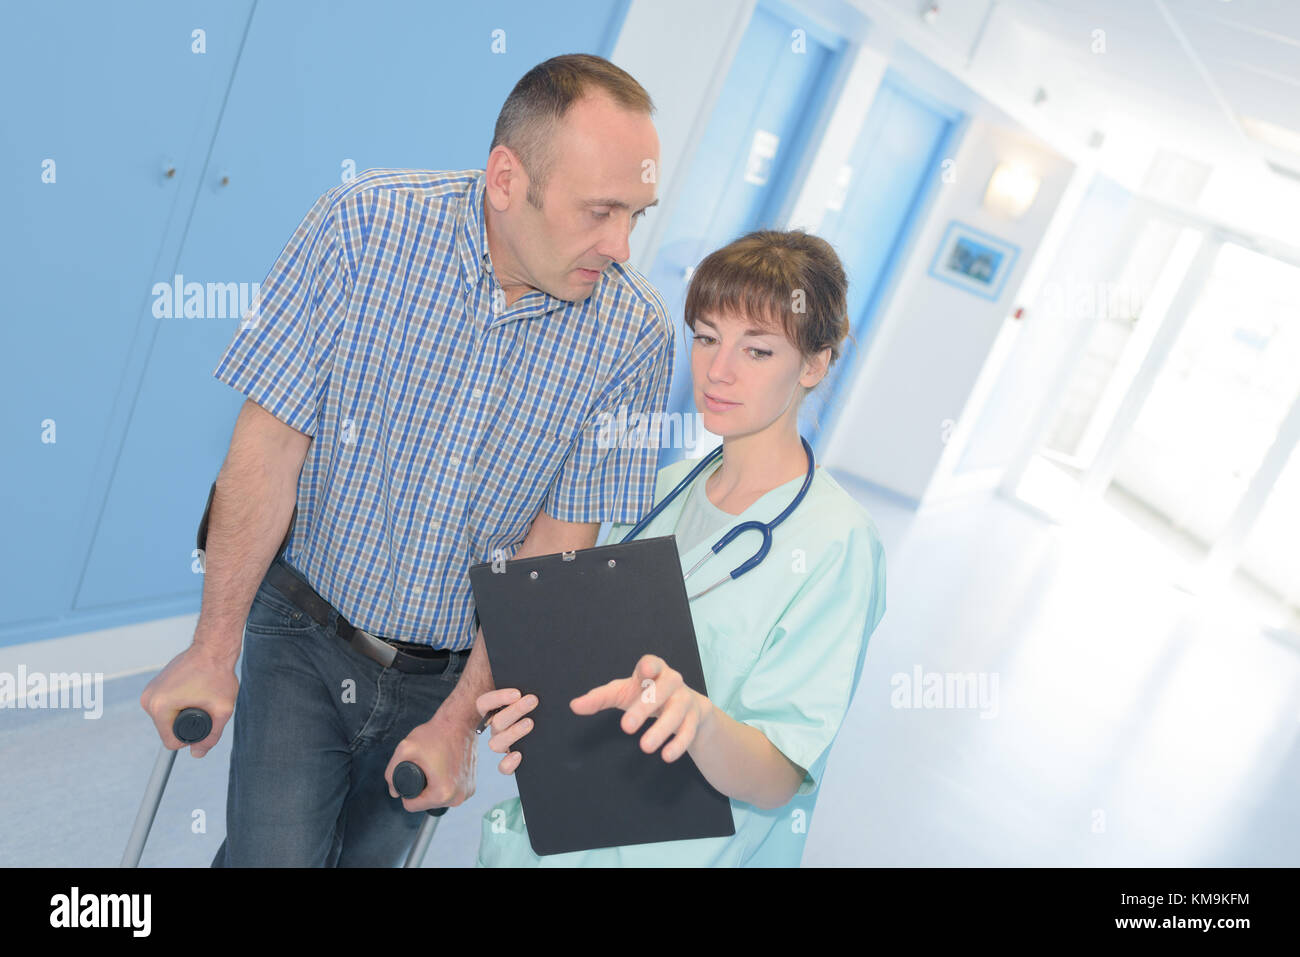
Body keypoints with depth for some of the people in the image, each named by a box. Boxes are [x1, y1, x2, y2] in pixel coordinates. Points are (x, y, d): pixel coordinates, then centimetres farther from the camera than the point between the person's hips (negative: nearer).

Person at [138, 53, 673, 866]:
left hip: (453, 665, 1)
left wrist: (459, 721, -10)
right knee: (272, 853, -8)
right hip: (306, 630, -1)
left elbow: (558, 548, -10)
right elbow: (272, 444, -13)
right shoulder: (366, 224, -16)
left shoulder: (633, 335, -15)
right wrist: (214, 652, -10)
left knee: (368, 856, 16)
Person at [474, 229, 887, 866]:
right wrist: (532, 704, -10)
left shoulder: (837, 543, -17)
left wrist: (697, 714, -39)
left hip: (693, 850, -5)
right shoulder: (665, 488, 2)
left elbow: (774, 782, -21)